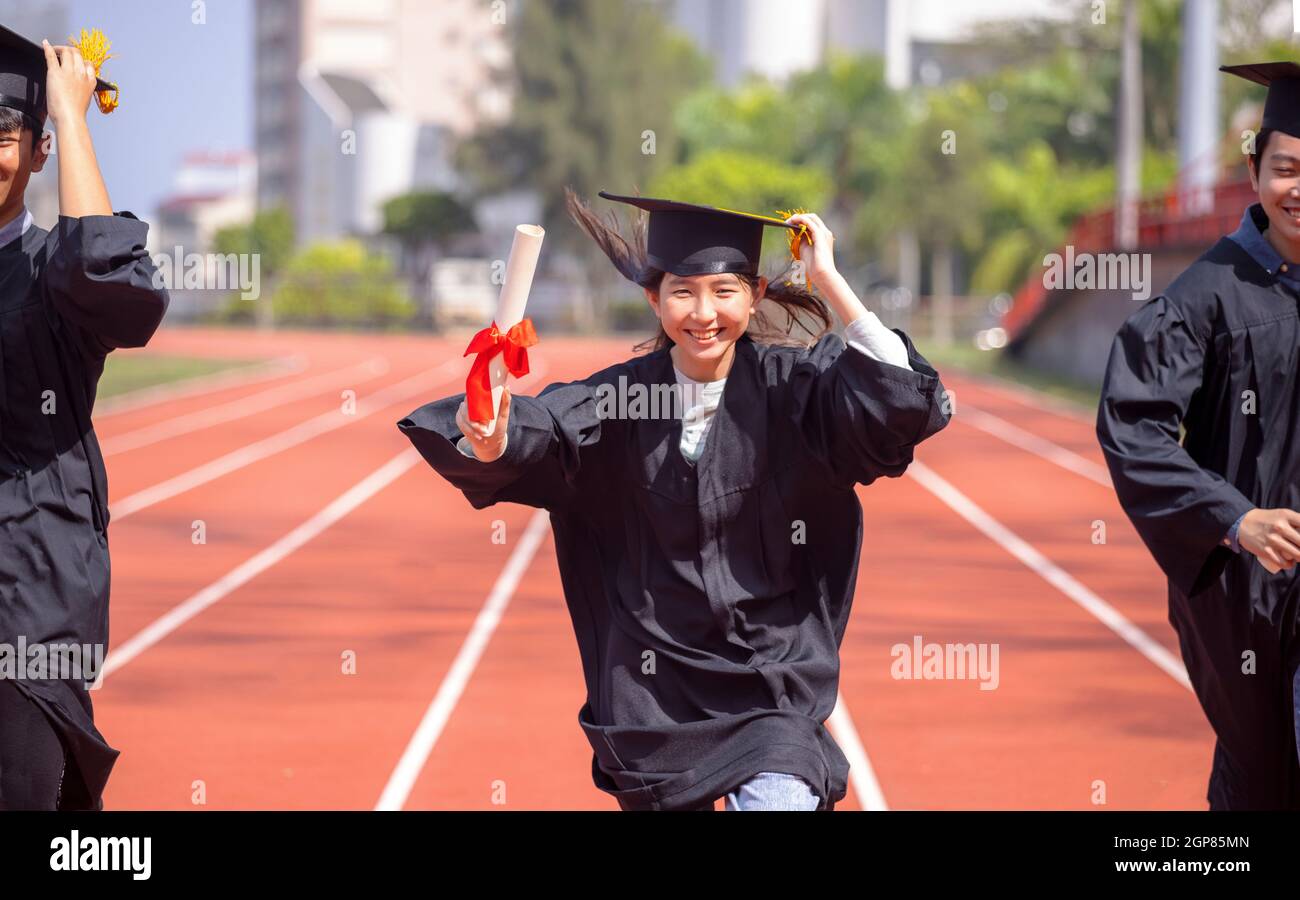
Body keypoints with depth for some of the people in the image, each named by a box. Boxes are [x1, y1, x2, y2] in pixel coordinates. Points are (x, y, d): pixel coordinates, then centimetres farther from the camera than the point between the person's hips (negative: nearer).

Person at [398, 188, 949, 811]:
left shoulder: (790, 385, -7)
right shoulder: (622, 396, -3)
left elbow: (907, 402, -21)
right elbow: (535, 429, -18)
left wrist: (829, 280, -22)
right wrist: (489, 441, -42)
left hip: (770, 676, -2)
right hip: (654, 681, 2)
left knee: (781, 800, -25)